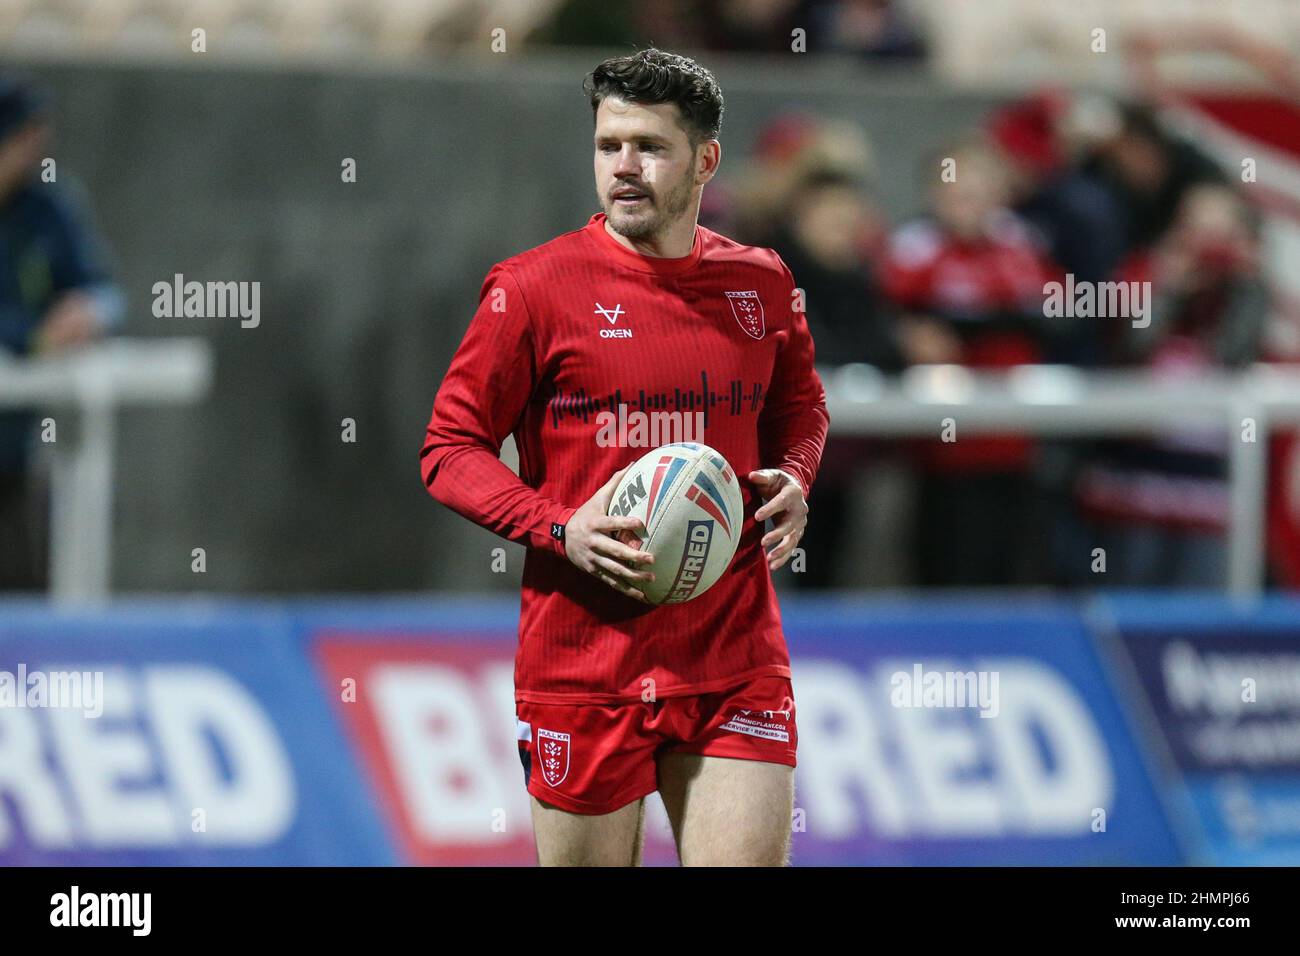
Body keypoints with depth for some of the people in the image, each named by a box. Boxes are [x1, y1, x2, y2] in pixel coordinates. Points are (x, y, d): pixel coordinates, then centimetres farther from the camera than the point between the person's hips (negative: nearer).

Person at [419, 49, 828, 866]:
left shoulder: (762, 284, 7)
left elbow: (801, 407, 26)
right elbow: (450, 447, -1)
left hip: (737, 661, 2)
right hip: (584, 665, -2)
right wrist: (561, 530, -16)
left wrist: (793, 480, 3)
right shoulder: (536, 286, -4)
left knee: (751, 857, -9)